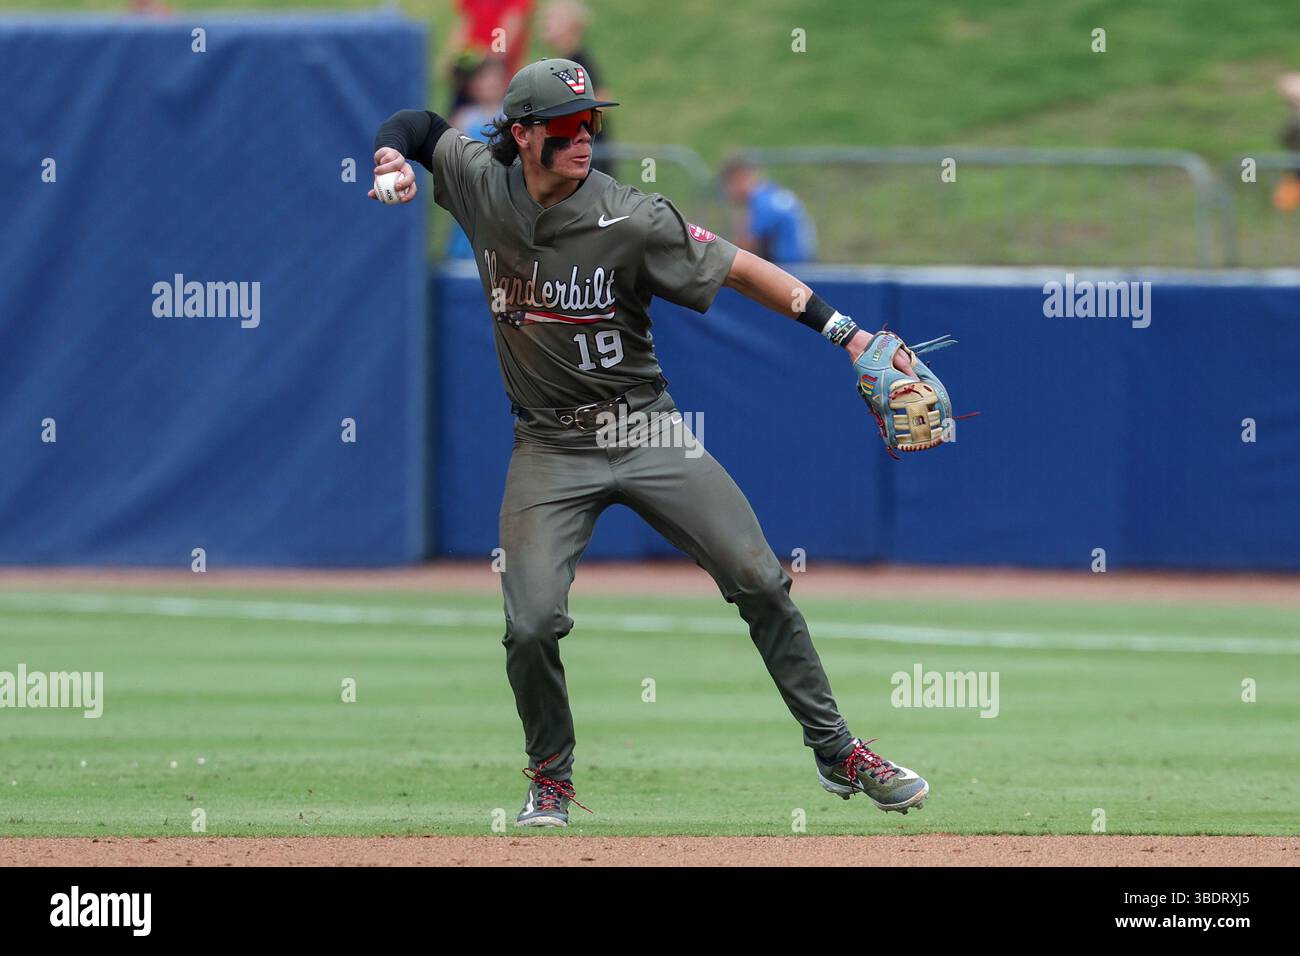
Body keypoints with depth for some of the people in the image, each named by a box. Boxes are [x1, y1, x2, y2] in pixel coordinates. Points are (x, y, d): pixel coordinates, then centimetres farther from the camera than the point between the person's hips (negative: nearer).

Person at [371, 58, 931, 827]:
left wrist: (847, 332, -24)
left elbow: (739, 269, -16)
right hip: (551, 447, 1)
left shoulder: (631, 220, -16)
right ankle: (552, 779, 13)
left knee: (761, 581, -6)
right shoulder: (482, 185, -6)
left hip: (647, 428, -1)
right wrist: (393, 159, -12)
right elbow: (417, 124, 12)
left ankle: (838, 754, 8)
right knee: (532, 624, -13)